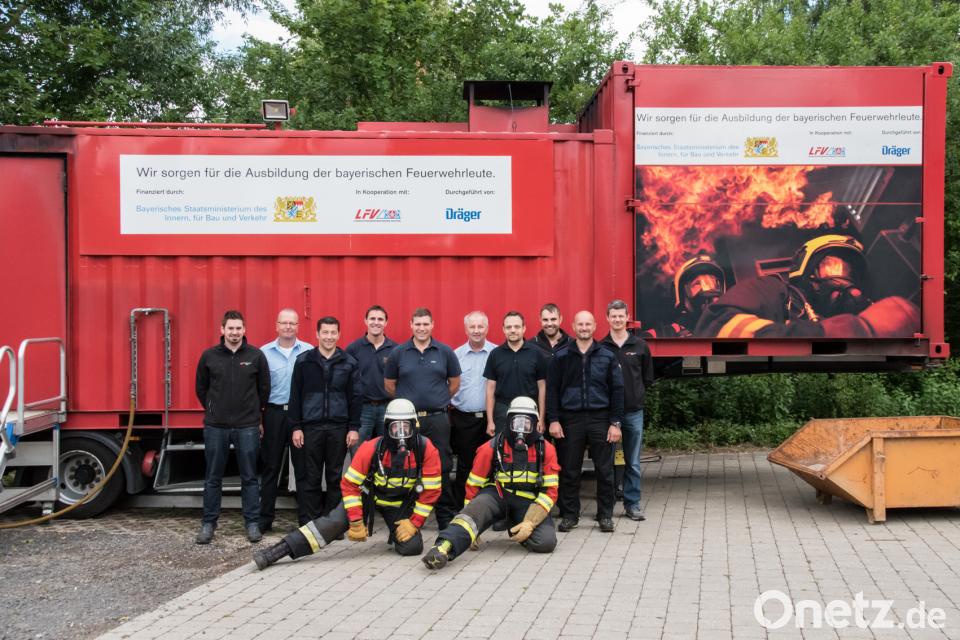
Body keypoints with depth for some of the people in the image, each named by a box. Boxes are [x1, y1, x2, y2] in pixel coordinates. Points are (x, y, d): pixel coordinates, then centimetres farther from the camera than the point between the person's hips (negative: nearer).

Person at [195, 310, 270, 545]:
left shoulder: (256, 356, -2)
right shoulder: (209, 356, 1)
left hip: (247, 427, -1)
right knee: (213, 478, 9)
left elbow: (264, 389, 7)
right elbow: (201, 388, 13)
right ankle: (208, 523, 20)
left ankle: (252, 523, 15)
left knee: (249, 478, 6)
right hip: (215, 427, 1)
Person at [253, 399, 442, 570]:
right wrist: (356, 522, -18)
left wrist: (413, 522, -14)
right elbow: (349, 484, -18)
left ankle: (396, 533, 23)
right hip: (368, 495, -1)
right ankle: (277, 551, -25)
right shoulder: (372, 448, -25)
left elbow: (431, 490, -14)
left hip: (401, 504, 1)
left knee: (412, 547, -14)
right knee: (334, 521, -23)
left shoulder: (426, 450, -24)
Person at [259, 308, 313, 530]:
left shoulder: (309, 352, 0)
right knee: (270, 468, 9)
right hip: (274, 414, 1)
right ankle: (265, 518, 18)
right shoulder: (264, 352, 3)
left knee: (303, 468, 5)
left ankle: (306, 518, 13)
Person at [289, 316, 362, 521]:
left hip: (338, 427, 0)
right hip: (311, 427, 0)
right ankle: (313, 521, 15)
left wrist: (353, 427, -1)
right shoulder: (303, 361, 2)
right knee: (312, 477, 6)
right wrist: (296, 427, -2)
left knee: (335, 477, 7)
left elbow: (354, 397, 3)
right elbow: (295, 396, 3)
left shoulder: (349, 363, 2)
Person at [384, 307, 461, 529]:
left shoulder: (445, 352, 3)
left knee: (442, 469, 3)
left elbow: (455, 383, 13)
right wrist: (408, 401, 12)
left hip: (438, 420, 0)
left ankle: (446, 519, 13)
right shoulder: (398, 353, 4)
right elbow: (389, 385, 12)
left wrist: (438, 401, 11)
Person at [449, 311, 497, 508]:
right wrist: (450, 403, 1)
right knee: (465, 464, 8)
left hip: (489, 417, -1)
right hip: (463, 418, 1)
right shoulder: (456, 354, 5)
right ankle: (460, 506, 17)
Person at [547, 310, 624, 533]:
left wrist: (615, 423, -2)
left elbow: (617, 390, 4)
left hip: (600, 419, 0)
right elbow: (552, 390, 5)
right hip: (570, 420, 0)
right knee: (569, 471, 5)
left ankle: (605, 515, 16)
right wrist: (553, 420, -4)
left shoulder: (607, 356, 6)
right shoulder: (561, 357, 6)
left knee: (605, 471, 4)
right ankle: (569, 515, 17)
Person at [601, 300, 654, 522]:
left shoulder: (640, 346, 6)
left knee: (633, 462, 6)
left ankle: (632, 504, 16)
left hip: (634, 411, 1)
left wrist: (635, 393, 6)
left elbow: (648, 378, 12)